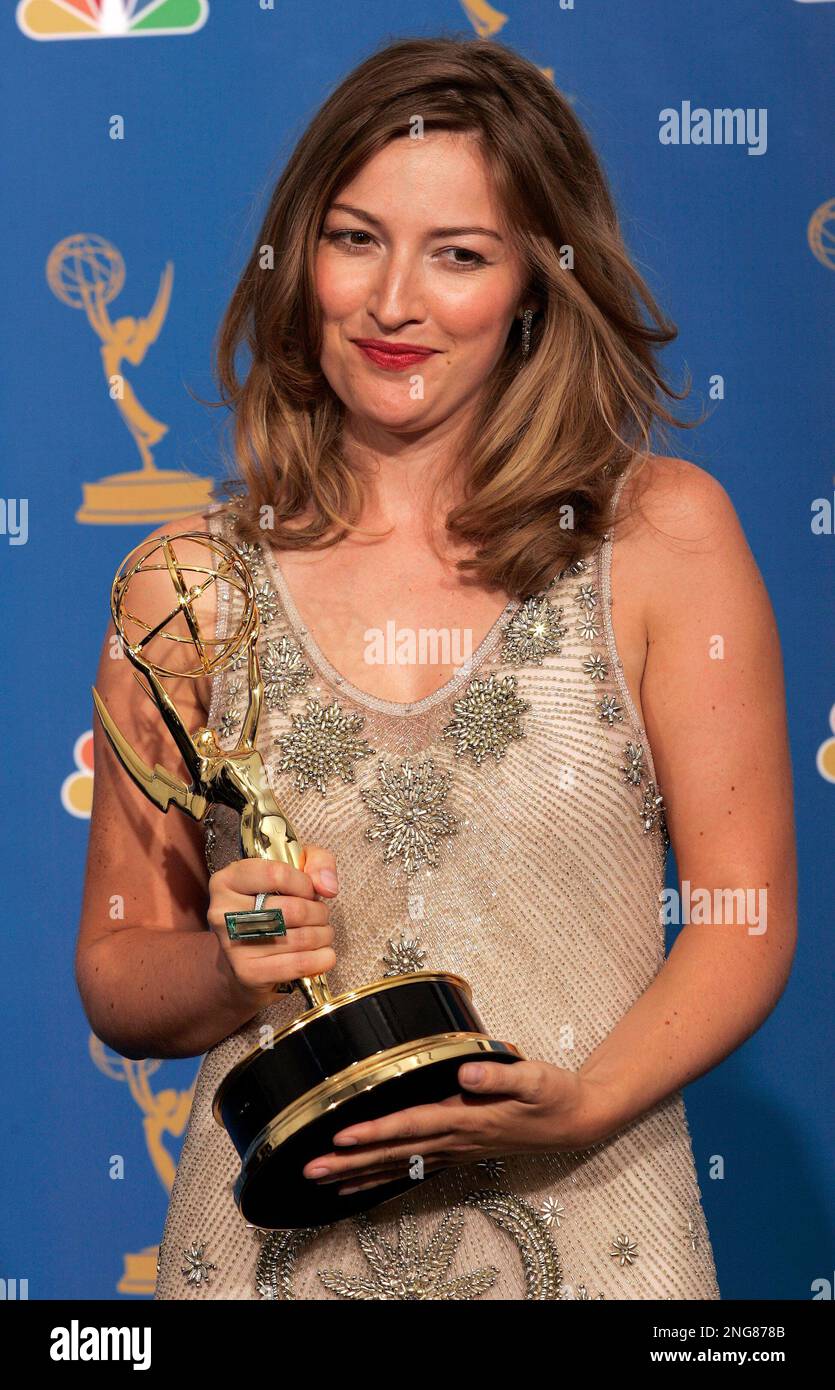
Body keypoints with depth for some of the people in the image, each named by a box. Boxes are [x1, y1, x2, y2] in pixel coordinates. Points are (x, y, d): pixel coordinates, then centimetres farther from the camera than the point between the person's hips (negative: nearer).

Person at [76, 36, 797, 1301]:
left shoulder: (666, 533, -5)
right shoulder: (191, 579, -2)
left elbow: (746, 921, -3)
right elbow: (114, 979, 5)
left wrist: (583, 1105, -18)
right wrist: (229, 968, -15)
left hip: (589, 1237, -1)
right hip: (274, 1236, 1)